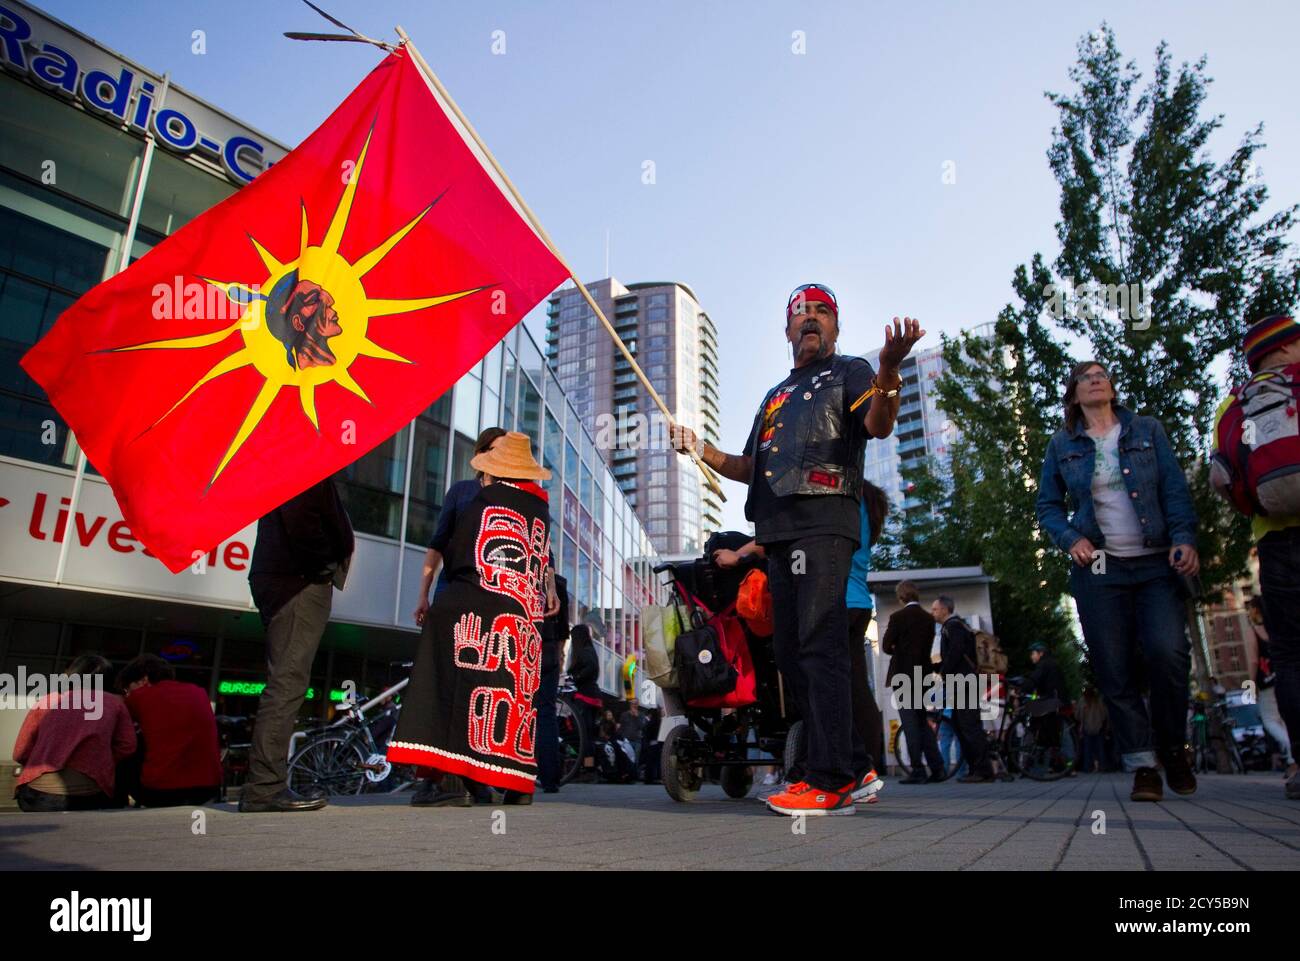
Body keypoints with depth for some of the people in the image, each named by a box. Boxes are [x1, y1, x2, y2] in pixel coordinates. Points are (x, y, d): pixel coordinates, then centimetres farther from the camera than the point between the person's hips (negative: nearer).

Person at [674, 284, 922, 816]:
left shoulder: (849, 371, 11)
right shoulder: (775, 396, 31)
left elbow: (878, 426, -10)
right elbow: (752, 468, 30)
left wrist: (888, 371, -29)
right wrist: (702, 450, 18)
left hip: (823, 519, -8)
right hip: (779, 530, 8)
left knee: (820, 645, -15)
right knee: (790, 654, 5)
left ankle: (830, 779, -12)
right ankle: (856, 768, 13)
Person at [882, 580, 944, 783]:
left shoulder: (898, 617, -10)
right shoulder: (929, 618, 7)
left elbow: (886, 646, -7)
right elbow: (927, 646, 9)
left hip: (903, 675, -6)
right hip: (922, 674, 6)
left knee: (909, 723, -2)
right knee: (923, 721, 15)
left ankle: (918, 771, -2)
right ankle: (937, 768, 13)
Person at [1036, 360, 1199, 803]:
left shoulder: (1147, 430, 10)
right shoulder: (1061, 445, 9)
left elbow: (1174, 489, 3)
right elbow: (1047, 505, 11)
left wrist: (1184, 537, -12)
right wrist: (1070, 539, -7)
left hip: (1156, 564, 0)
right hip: (1097, 568, 1)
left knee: (1167, 652, -16)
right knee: (1113, 668, -3)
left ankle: (1173, 748, 9)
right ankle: (1142, 765, 7)